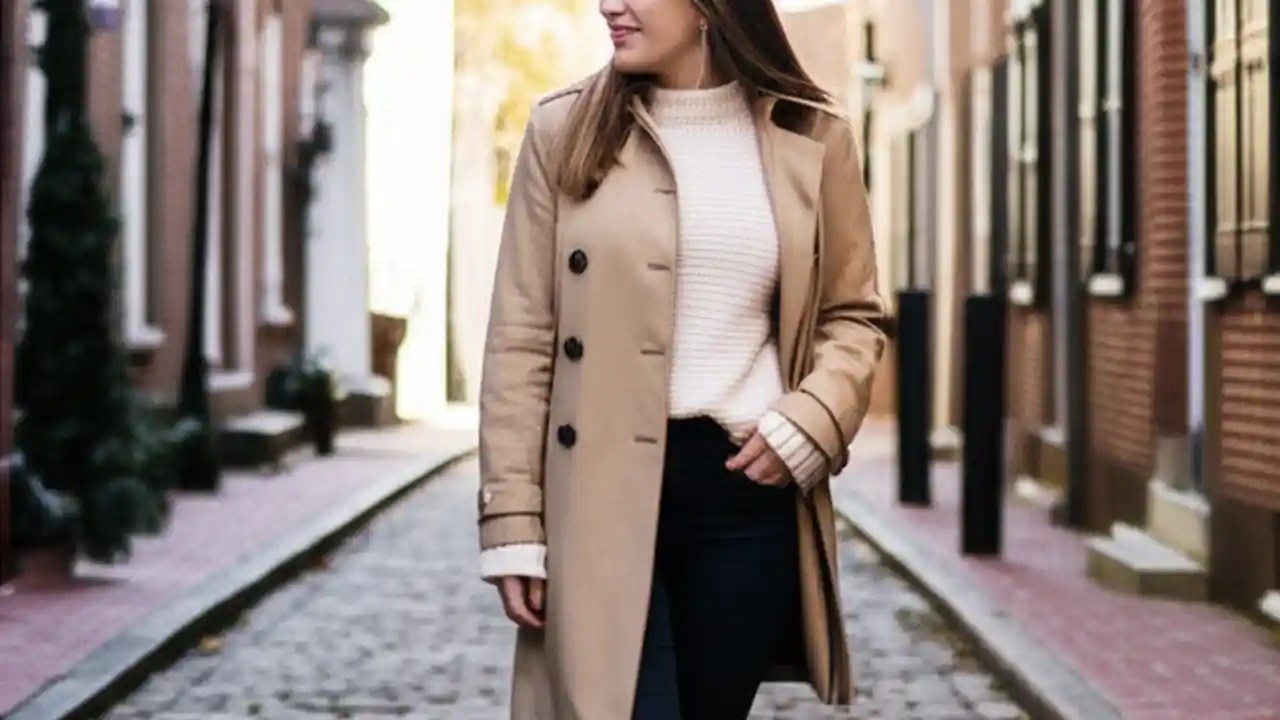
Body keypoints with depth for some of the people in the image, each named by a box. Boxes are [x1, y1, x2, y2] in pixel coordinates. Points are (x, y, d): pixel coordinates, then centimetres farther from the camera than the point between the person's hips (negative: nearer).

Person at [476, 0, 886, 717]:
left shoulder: (811, 137, 5)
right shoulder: (565, 130, 3)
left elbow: (853, 315, 13)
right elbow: (522, 336, 2)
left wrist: (810, 421, -7)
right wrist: (514, 522, -4)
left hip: (747, 490, 2)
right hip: (604, 493, -1)